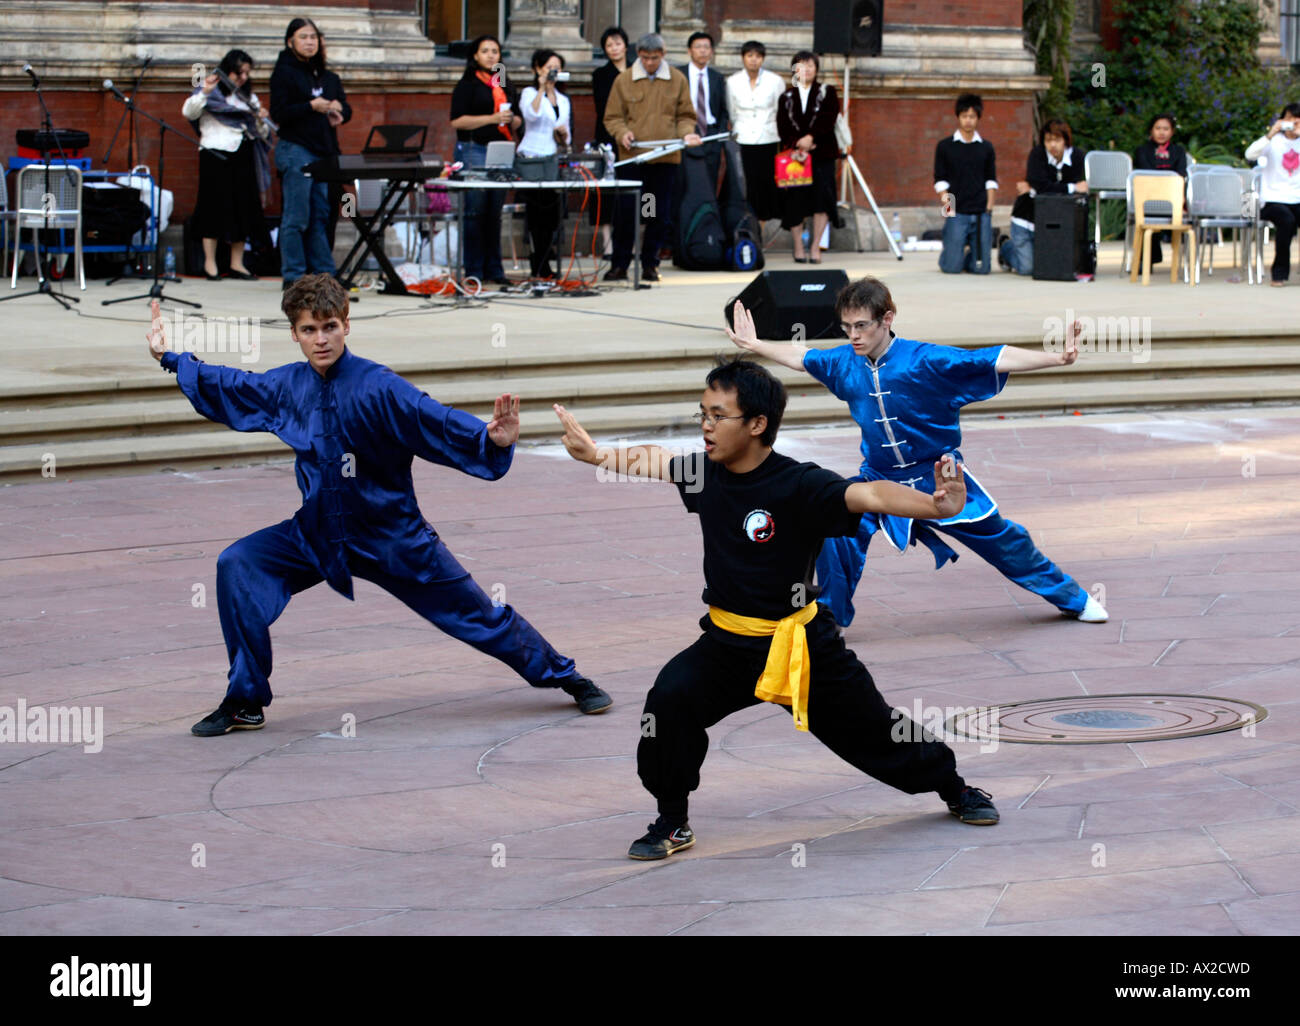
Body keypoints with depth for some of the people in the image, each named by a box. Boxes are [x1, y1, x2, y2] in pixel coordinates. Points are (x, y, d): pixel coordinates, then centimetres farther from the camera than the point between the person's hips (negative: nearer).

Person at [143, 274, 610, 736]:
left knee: (476, 613, 3)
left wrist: (492, 439, -50)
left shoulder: (379, 387, -22)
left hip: (392, 538, -4)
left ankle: (565, 676, 26)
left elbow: (437, 422, -33)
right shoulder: (287, 386, -6)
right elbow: (228, 387, 14)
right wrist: (170, 357, 17)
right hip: (317, 536, 4)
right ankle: (245, 702, -4)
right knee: (238, 565, -14)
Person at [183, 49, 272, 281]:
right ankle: (210, 263, -1)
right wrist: (204, 92, -25)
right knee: (215, 207, -6)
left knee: (242, 209, 4)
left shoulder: (248, 97, 19)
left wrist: (262, 120, -3)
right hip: (216, 155, -6)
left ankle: (237, 264, 10)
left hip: (243, 156, 6)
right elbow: (189, 113, -14)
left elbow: (262, 135, 18)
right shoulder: (212, 94, 2)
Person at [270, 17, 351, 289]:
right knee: (296, 218, -5)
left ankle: (324, 273, 10)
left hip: (325, 151, 6)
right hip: (296, 150, -6)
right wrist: (311, 107, -20)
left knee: (321, 215, 6)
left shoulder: (328, 77, 15)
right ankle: (293, 277, -1)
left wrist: (339, 112, -8)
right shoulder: (284, 73, -2)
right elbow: (278, 113, -9)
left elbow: (346, 109, 15)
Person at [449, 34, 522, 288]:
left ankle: (494, 270, 10)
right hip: (474, 150, -6)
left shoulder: (504, 84, 17)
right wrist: (491, 118, -15)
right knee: (475, 211, -6)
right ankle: (474, 271, -4)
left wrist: (512, 120, -2)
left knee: (495, 212, 7)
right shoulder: (468, 84, -1)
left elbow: (517, 121, 22)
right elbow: (457, 121, -8)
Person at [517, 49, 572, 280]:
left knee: (551, 216, 2)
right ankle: (540, 269, -7)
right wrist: (541, 88, -16)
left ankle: (542, 267, 8)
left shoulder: (563, 100, 20)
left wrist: (563, 134, 2)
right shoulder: (529, 93, 2)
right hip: (531, 157, -6)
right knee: (536, 213, -9)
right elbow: (532, 114, -22)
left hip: (553, 160, 6)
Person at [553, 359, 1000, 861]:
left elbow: (869, 495, -41)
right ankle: (672, 823, -4)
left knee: (872, 730, 8)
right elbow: (651, 462, 17)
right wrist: (594, 454, 23)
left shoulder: (798, 485, -24)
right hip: (727, 642, 4)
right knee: (671, 696, -23)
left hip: (802, 646, -3)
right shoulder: (705, 472, -7)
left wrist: (934, 505, -58)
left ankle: (954, 788, 38)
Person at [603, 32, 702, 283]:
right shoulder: (624, 80, 3)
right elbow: (613, 117, 6)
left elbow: (685, 115, 12)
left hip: (666, 158, 1)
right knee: (627, 212, -4)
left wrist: (687, 132, -8)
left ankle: (650, 264, 14)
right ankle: (619, 265, 4)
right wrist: (622, 133, -14)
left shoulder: (677, 80, 7)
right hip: (632, 157, -1)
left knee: (660, 214, 4)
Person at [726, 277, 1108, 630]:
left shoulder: (926, 361, -21)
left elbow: (995, 360, -26)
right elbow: (801, 356, 15)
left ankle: (1072, 599, 29)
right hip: (879, 482, 3)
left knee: (999, 537, 7)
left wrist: (1057, 358, -35)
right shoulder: (844, 363, -7)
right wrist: (754, 345, 24)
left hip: (939, 481, -3)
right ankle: (829, 617, -1)